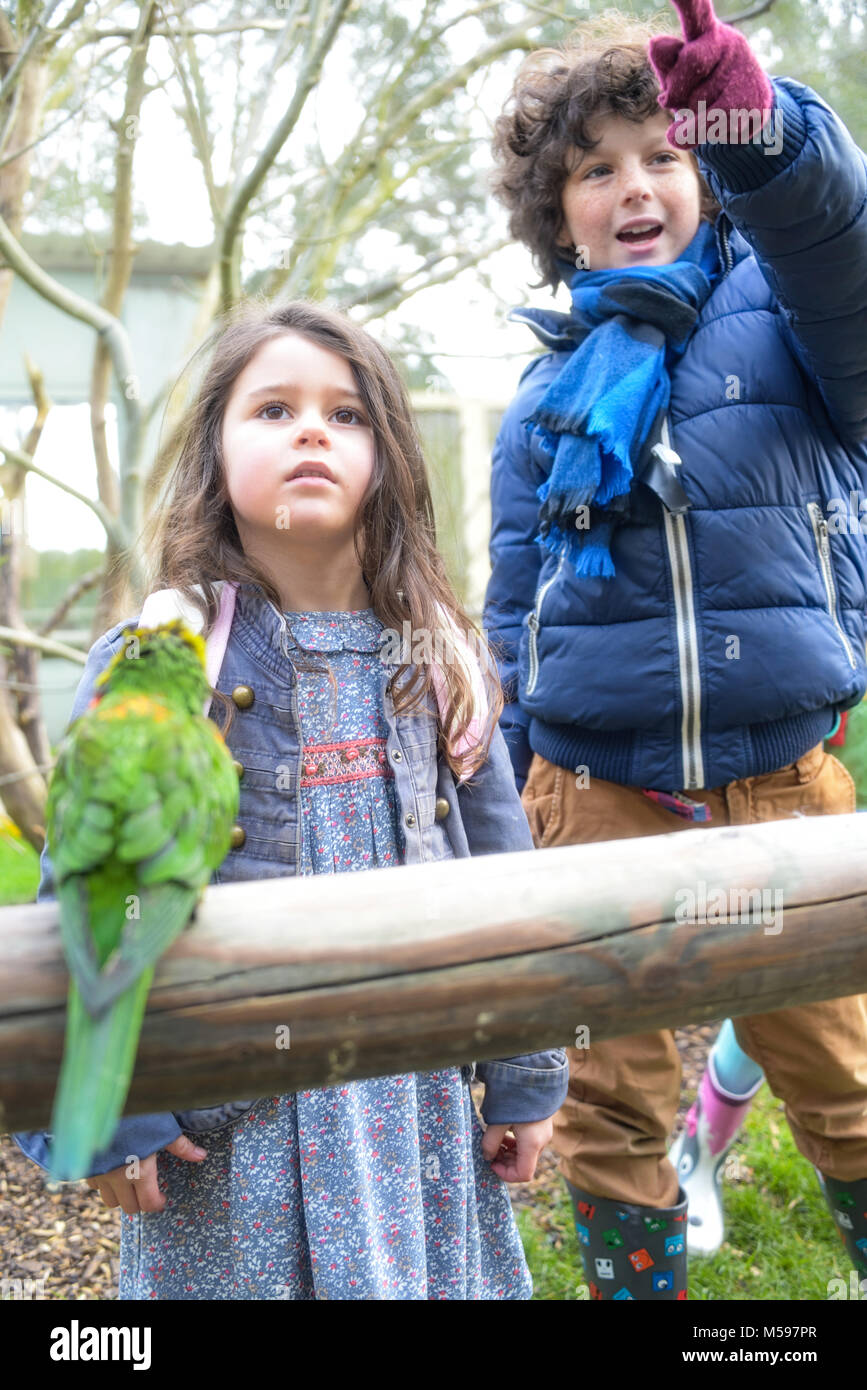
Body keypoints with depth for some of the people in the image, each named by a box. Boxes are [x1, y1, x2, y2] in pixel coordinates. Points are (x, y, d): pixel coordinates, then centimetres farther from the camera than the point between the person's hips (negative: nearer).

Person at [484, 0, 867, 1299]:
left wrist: (761, 129, -44)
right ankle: (635, 1282, 35)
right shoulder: (542, 399, 8)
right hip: (594, 801, 2)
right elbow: (512, 622, 12)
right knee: (613, 1106, 12)